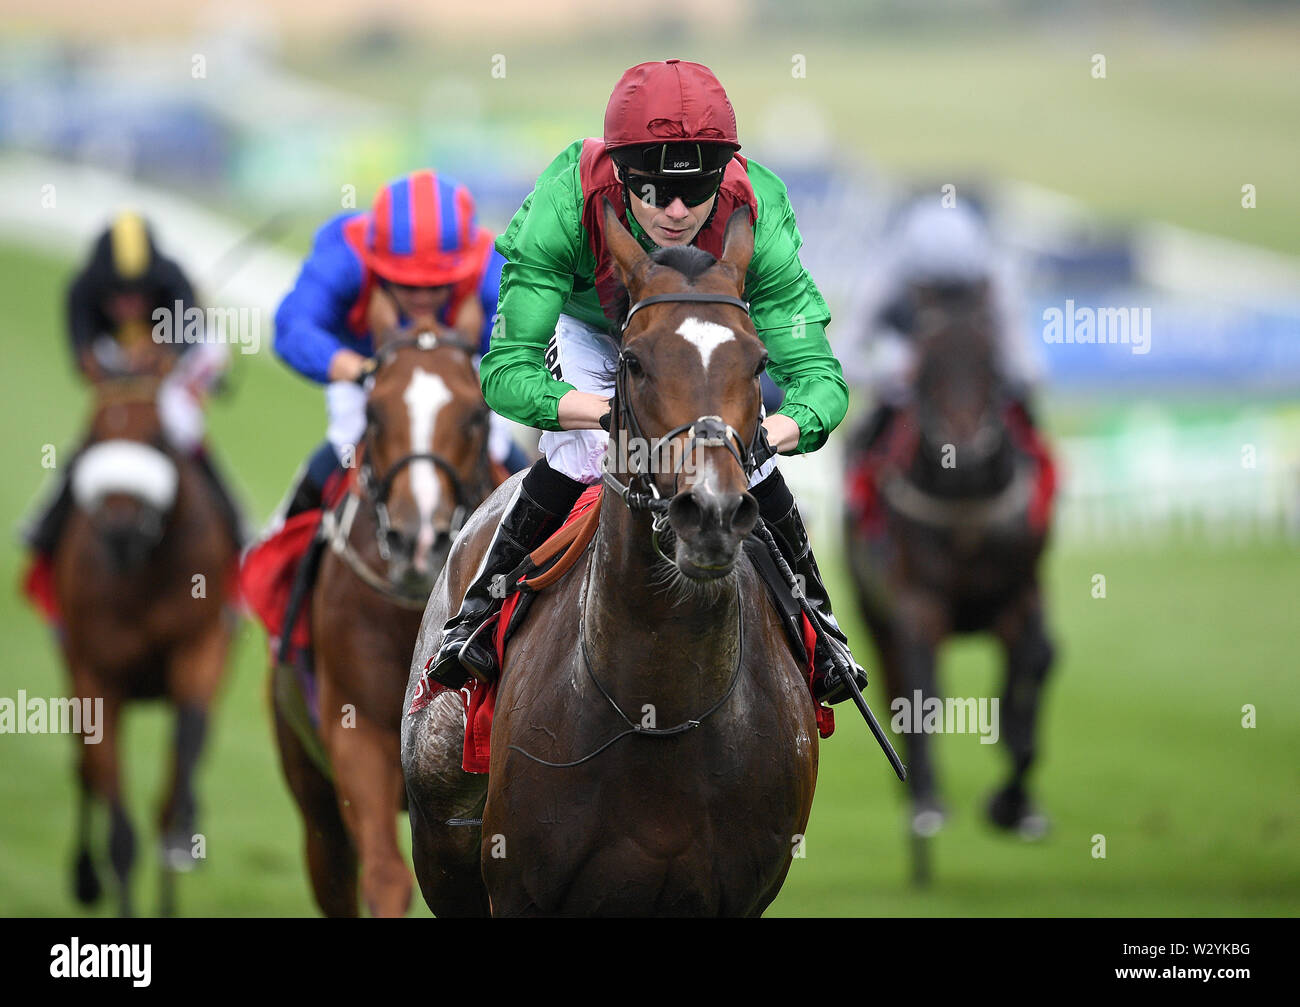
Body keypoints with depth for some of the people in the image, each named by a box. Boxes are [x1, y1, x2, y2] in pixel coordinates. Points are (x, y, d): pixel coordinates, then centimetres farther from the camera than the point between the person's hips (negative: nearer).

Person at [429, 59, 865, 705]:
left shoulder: (756, 218, -40)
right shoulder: (566, 206, -44)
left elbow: (818, 373, -39)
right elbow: (506, 371, -45)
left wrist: (775, 429, -62)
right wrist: (614, 412, -63)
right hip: (589, 324, -1)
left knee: (751, 471, -10)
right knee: (573, 461, -20)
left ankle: (812, 619, 19)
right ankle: (477, 615, 4)